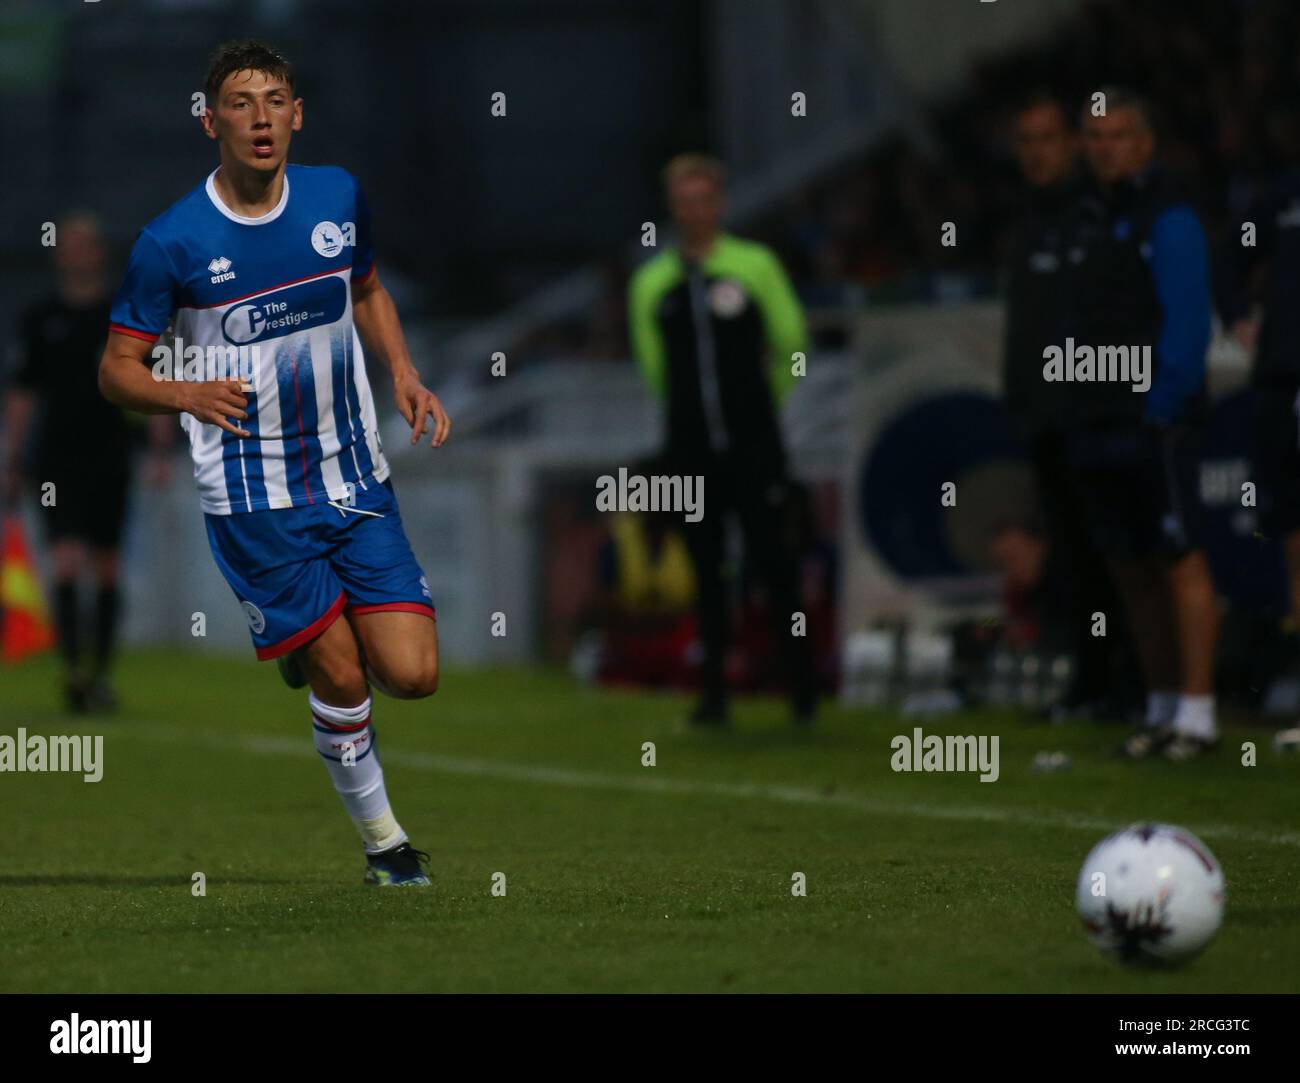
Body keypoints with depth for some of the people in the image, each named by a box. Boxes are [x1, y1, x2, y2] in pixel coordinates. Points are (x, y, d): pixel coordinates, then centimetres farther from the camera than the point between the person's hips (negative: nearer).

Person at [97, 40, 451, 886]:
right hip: (253, 498, -4)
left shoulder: (338, 197, 1)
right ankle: (382, 835, 18)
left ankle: (308, 640, 29)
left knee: (411, 674, -5)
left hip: (355, 475, 4)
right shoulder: (173, 242, -12)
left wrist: (404, 373, 4)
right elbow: (117, 371, -6)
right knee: (342, 680, -5)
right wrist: (190, 395, -26)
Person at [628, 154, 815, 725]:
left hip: (755, 444, -2)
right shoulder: (651, 283, 6)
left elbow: (791, 344, 8)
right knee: (707, 568, 4)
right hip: (691, 448, 2)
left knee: (773, 559, -3)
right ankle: (714, 692, 7)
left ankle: (800, 680, 5)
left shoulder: (755, 265, 0)